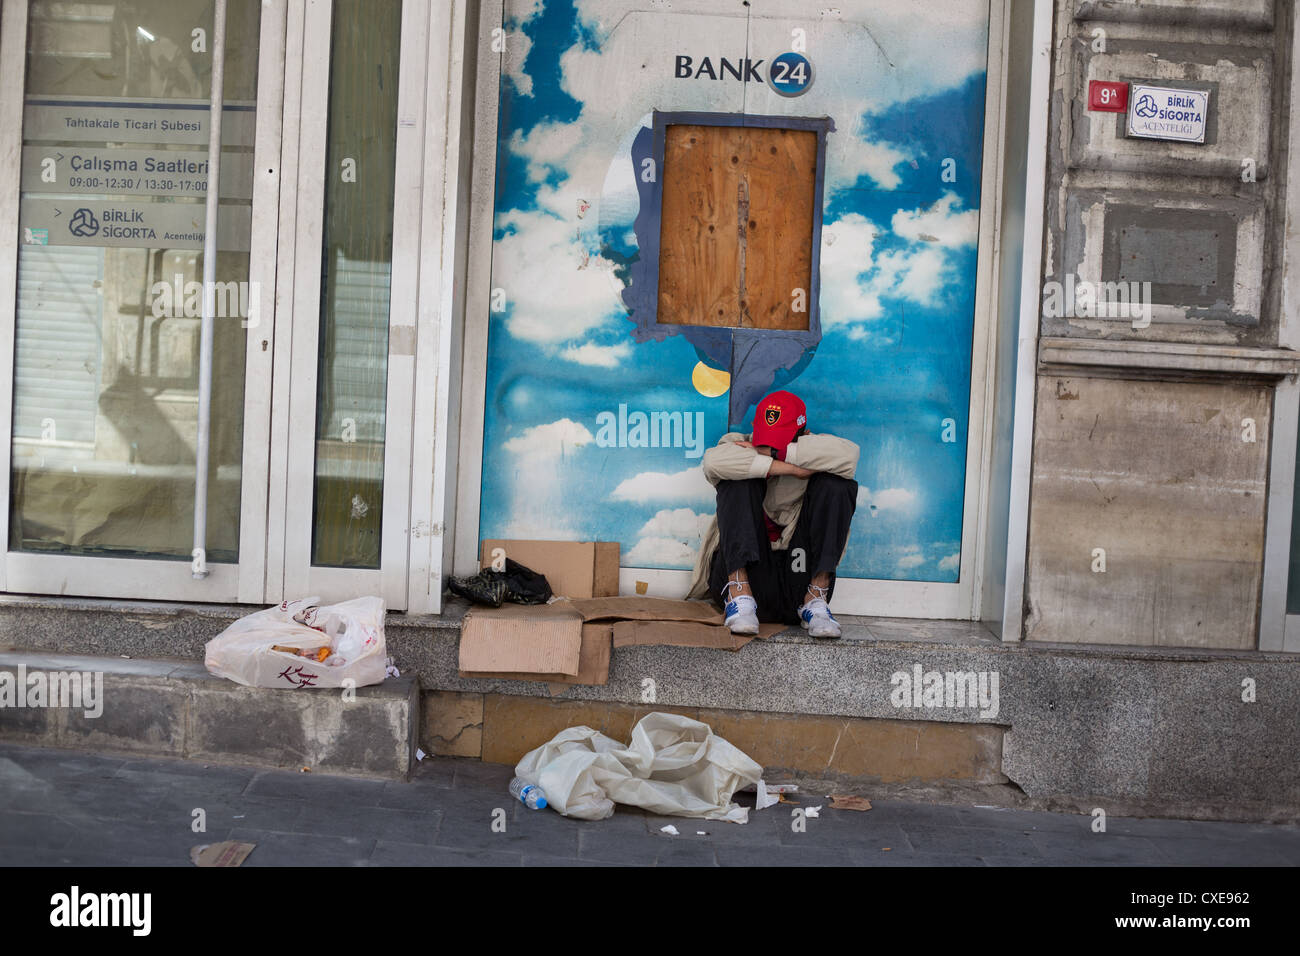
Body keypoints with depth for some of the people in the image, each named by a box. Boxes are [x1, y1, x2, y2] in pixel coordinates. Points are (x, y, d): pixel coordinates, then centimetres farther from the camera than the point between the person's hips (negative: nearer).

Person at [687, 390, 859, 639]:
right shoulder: (741, 446, 5)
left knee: (836, 485, -13)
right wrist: (792, 469, -19)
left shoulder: (812, 455, 7)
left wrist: (779, 453, -18)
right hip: (742, 570, 0)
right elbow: (714, 461, -22)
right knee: (740, 478, -16)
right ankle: (739, 593, -26)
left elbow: (847, 455, -19)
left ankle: (816, 599, -20)